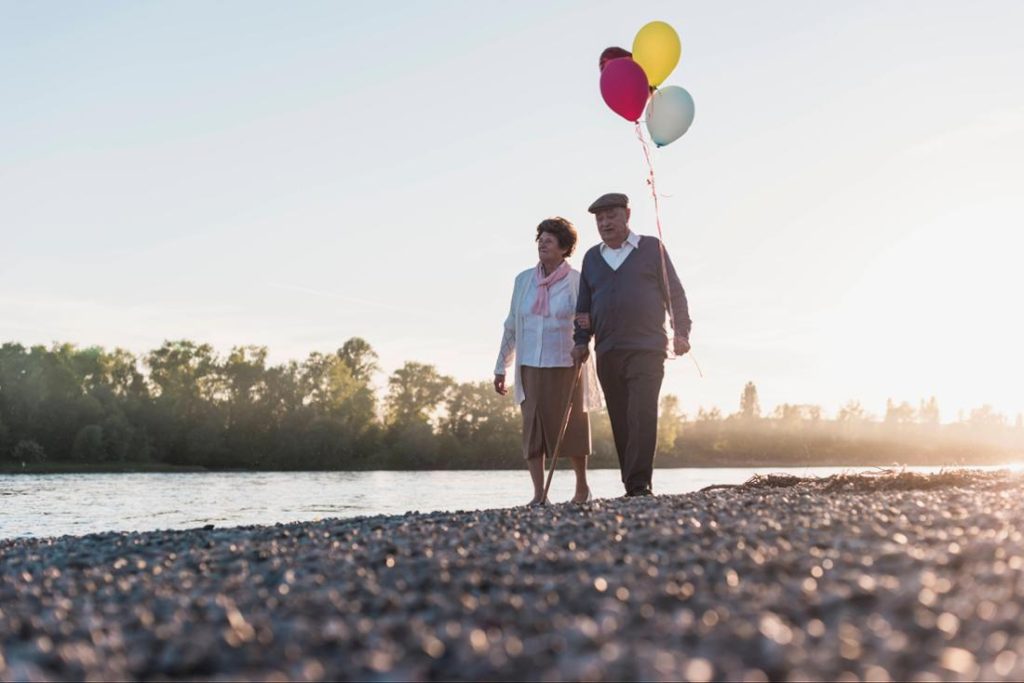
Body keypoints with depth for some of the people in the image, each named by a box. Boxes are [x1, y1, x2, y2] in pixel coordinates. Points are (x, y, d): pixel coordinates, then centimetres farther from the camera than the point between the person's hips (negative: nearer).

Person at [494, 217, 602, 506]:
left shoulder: (577, 281, -2)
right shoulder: (524, 280, 8)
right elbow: (511, 325, 13)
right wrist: (501, 368, 13)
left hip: (567, 365, -3)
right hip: (531, 367, 3)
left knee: (571, 427, 6)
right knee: (533, 428, -2)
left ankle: (582, 486, 24)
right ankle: (539, 495, 0)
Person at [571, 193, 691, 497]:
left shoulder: (651, 248, 6)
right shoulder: (592, 257, 18)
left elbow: (675, 292, 5)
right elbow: (584, 304, 21)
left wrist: (681, 332, -4)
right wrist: (581, 341, 11)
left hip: (647, 349, -4)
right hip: (607, 354, 5)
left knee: (642, 415, -15)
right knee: (620, 421, 4)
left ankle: (639, 484, -18)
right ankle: (631, 486, 8)